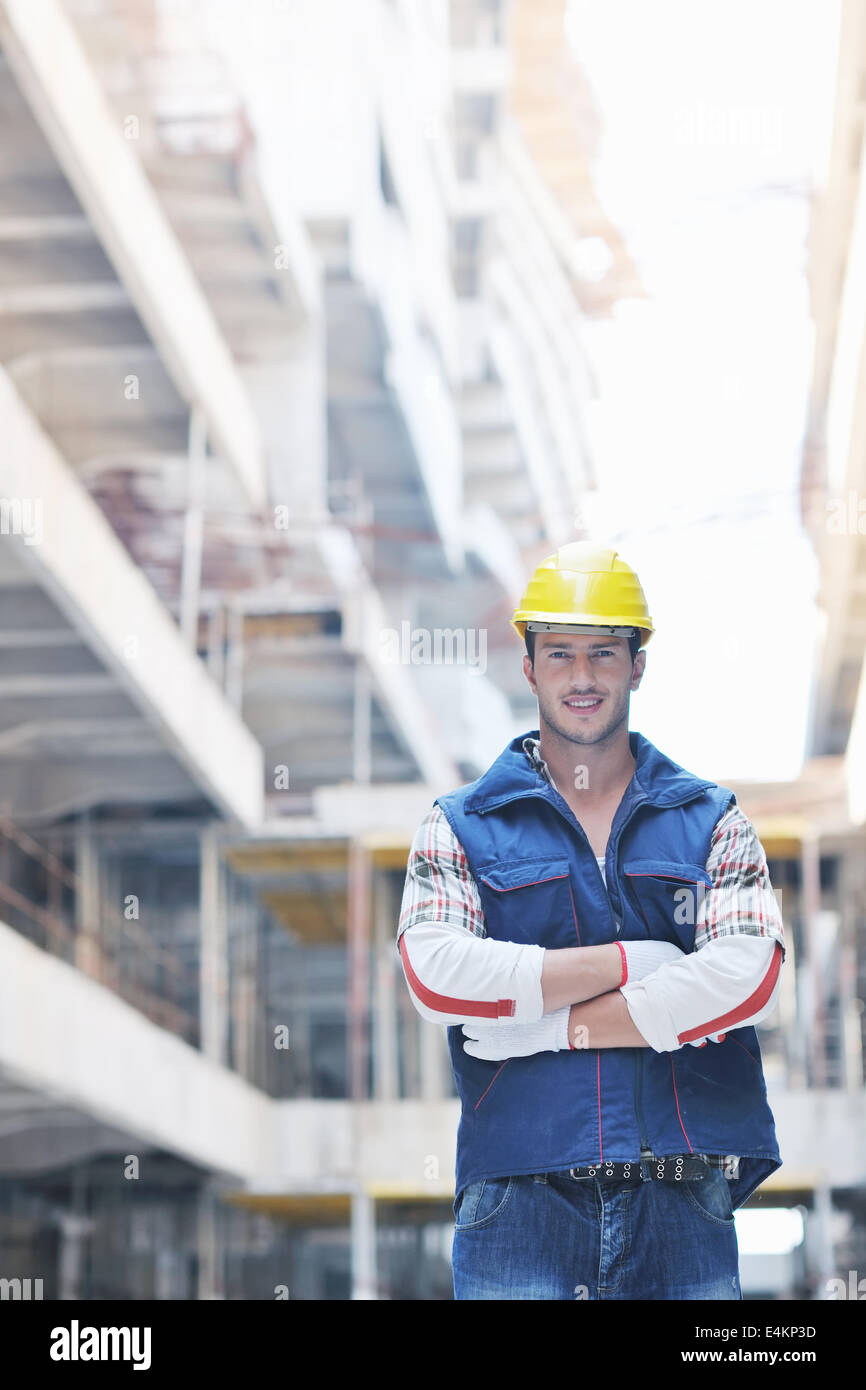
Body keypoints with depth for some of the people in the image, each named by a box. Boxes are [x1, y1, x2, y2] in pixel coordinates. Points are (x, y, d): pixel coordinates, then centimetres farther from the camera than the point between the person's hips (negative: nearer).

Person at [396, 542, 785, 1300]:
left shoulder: (713, 823, 12)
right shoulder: (460, 827, 10)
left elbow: (747, 979, -5)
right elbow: (434, 974, -8)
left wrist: (553, 1027, -8)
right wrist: (632, 962, -8)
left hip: (683, 1215, 1)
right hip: (518, 1212, -1)